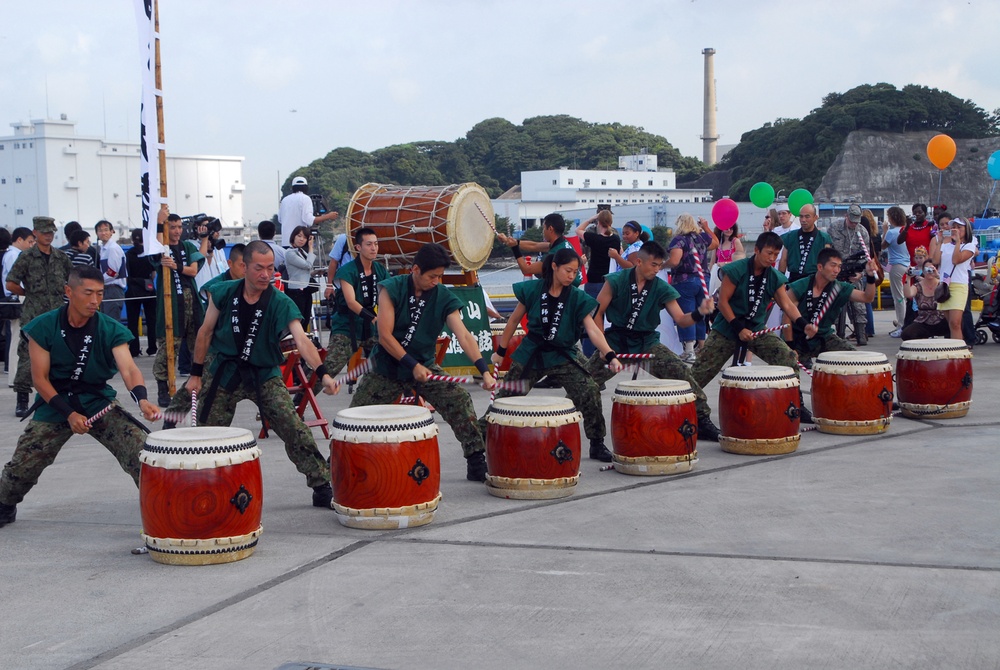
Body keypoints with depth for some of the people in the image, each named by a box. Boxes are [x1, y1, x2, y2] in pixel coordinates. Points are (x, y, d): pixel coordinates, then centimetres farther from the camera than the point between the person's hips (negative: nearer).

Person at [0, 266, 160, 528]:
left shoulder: (111, 330, -10)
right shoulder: (44, 327, -11)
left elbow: (129, 369, -22)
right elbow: (40, 378, -10)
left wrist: (141, 399, -43)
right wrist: (69, 414, -20)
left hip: (99, 402, 0)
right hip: (54, 405, 0)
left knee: (140, 451, -18)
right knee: (21, 466, 0)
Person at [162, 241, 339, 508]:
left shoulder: (281, 303, -16)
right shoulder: (224, 293, -9)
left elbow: (301, 339, -28)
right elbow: (205, 333, 2)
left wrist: (322, 373, -44)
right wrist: (196, 374, 3)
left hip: (265, 375, -1)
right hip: (224, 373, 2)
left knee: (295, 430, -13)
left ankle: (323, 488, -4)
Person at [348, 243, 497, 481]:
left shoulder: (444, 298, -8)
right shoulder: (392, 289, -12)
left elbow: (463, 335, -18)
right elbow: (385, 336, -16)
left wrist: (484, 370, -31)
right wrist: (413, 366, -21)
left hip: (424, 364, 1)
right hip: (387, 366, -1)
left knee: (459, 400, -15)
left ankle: (477, 463, -6)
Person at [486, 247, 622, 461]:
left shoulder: (578, 299, -7)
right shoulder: (533, 290, -8)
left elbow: (592, 329, -18)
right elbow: (514, 320, 3)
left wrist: (610, 355, -32)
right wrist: (500, 351, 6)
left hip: (563, 355, 0)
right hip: (531, 355, 0)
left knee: (590, 391, -19)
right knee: (506, 397, 8)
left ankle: (597, 444, -3)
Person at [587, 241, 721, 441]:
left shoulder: (662, 289, -4)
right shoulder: (616, 281, -9)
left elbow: (680, 318, -9)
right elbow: (597, 313, -4)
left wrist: (699, 313, -29)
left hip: (647, 341, 1)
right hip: (616, 340, -1)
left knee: (681, 372, -15)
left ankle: (703, 420, -4)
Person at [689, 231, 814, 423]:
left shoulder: (775, 278, 0)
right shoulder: (736, 270, -13)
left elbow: (787, 305, -7)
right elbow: (723, 301, -12)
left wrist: (802, 324, -25)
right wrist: (738, 328, -20)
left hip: (757, 329, 4)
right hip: (727, 328, -4)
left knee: (788, 358, -13)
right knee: (701, 371, -7)